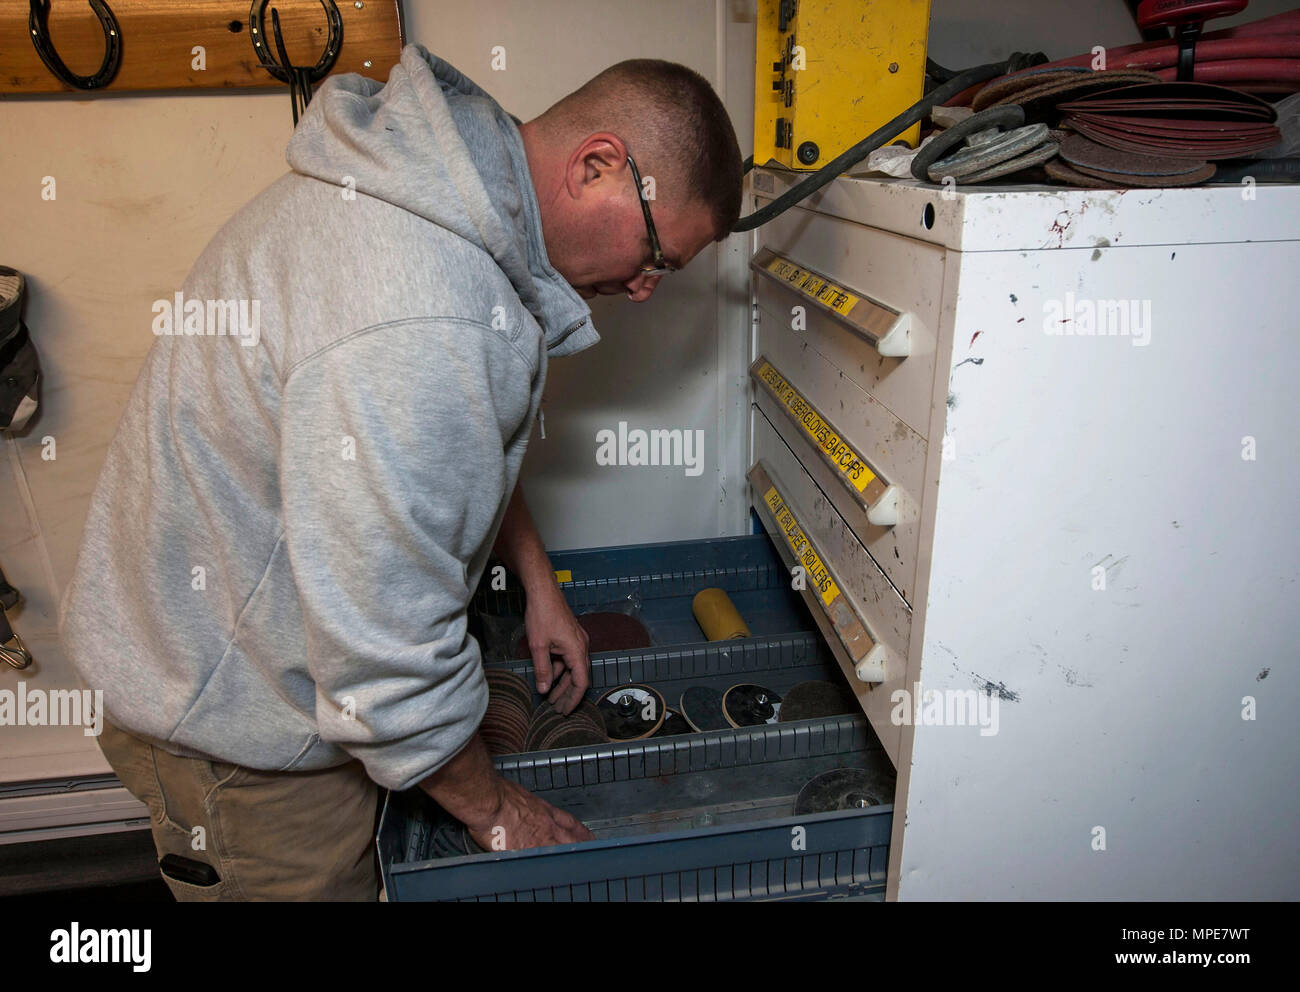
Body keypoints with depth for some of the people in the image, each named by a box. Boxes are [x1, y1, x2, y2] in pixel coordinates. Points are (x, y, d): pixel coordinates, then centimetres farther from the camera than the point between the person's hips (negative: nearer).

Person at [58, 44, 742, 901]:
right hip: (238, 728, -8)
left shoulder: (432, 176, -4)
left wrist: (539, 583, 12)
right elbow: (390, 662, -30)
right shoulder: (418, 331, -38)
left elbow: (454, 444, 11)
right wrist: (496, 812, -12)